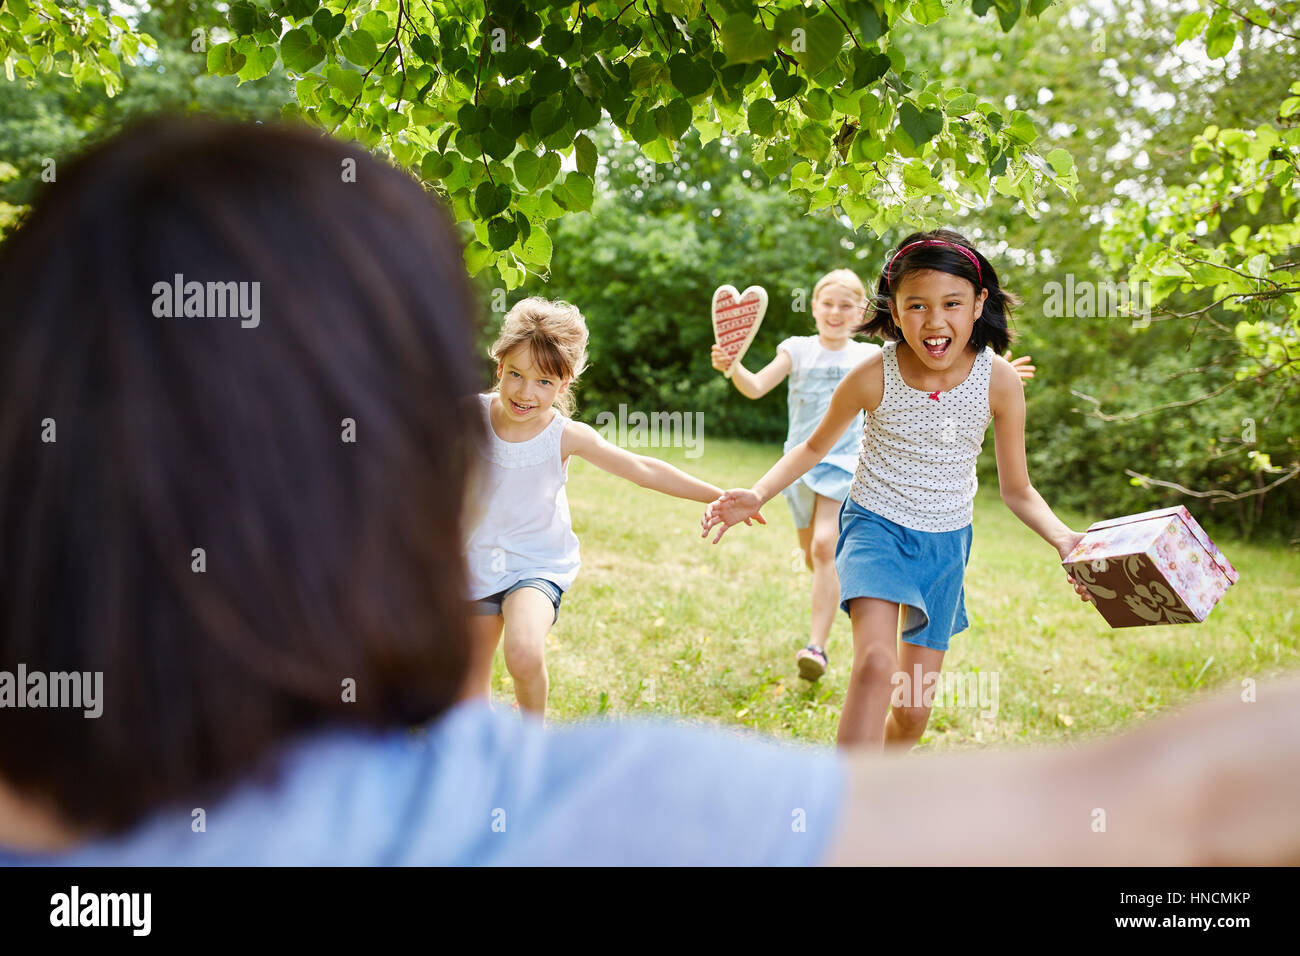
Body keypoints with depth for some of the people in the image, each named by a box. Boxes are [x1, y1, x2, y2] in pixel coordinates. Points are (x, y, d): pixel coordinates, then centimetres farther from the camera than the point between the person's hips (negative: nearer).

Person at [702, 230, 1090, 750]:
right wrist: (757, 495, -13)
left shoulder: (999, 381, -13)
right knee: (876, 663, -29)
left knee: (912, 710, 8)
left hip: (946, 542, 2)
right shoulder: (873, 377, -17)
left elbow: (1017, 490, -1)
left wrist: (1064, 539, -18)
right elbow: (815, 446, 2)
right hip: (876, 527, -2)